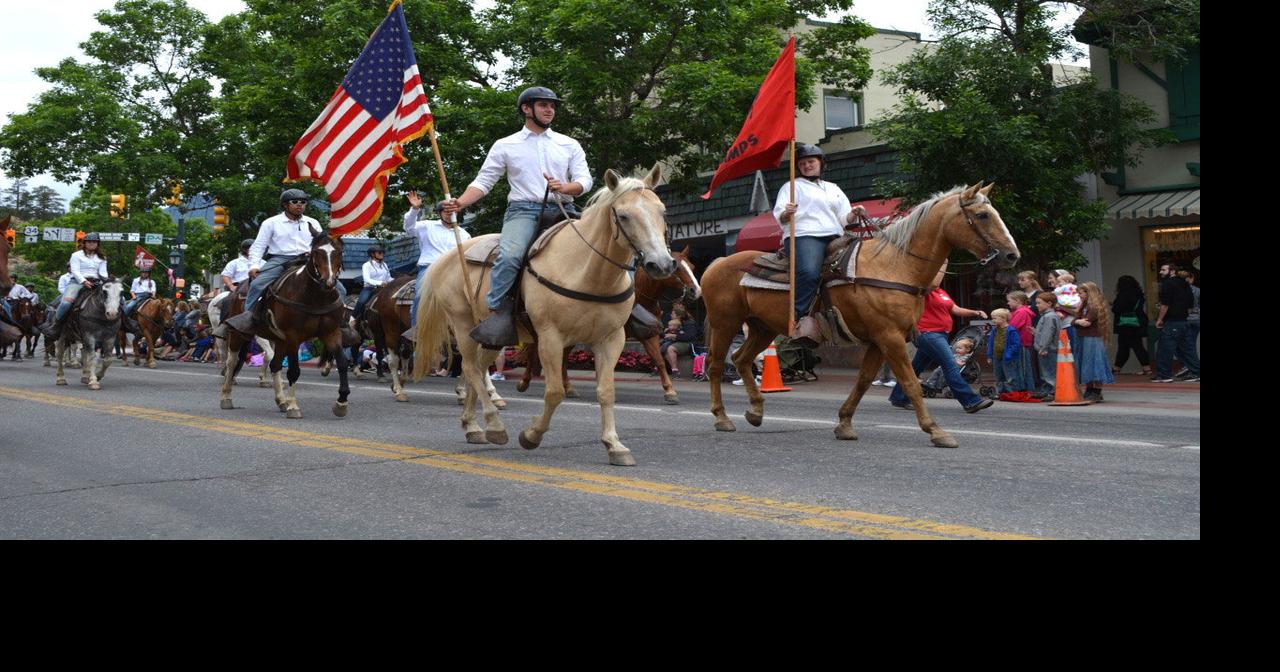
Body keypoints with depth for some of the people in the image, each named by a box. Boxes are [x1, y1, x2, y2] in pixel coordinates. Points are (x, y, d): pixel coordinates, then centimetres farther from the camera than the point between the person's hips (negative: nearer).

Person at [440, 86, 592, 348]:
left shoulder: (570, 145, 19)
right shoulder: (506, 146, 14)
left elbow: (585, 180, 9)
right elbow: (483, 181, 9)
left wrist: (565, 187, -14)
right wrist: (460, 202, -10)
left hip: (563, 210, 3)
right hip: (523, 211, -3)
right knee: (509, 255, -33)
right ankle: (498, 313, -27)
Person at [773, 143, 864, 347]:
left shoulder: (833, 189, 31)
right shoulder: (792, 187, 19)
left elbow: (845, 219, 25)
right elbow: (779, 216, 6)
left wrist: (854, 214, 3)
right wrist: (787, 213, -17)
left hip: (834, 238, 5)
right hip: (804, 236, -5)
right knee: (808, 272, -35)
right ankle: (802, 318, -39)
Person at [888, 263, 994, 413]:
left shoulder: (941, 292, 20)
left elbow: (955, 309, 14)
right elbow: (934, 282, -30)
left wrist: (975, 313, 0)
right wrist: (943, 264, -20)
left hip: (939, 335, 10)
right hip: (928, 333, -10)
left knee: (916, 367, 15)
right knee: (951, 365, -16)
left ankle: (898, 398, 24)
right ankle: (971, 401, -20)